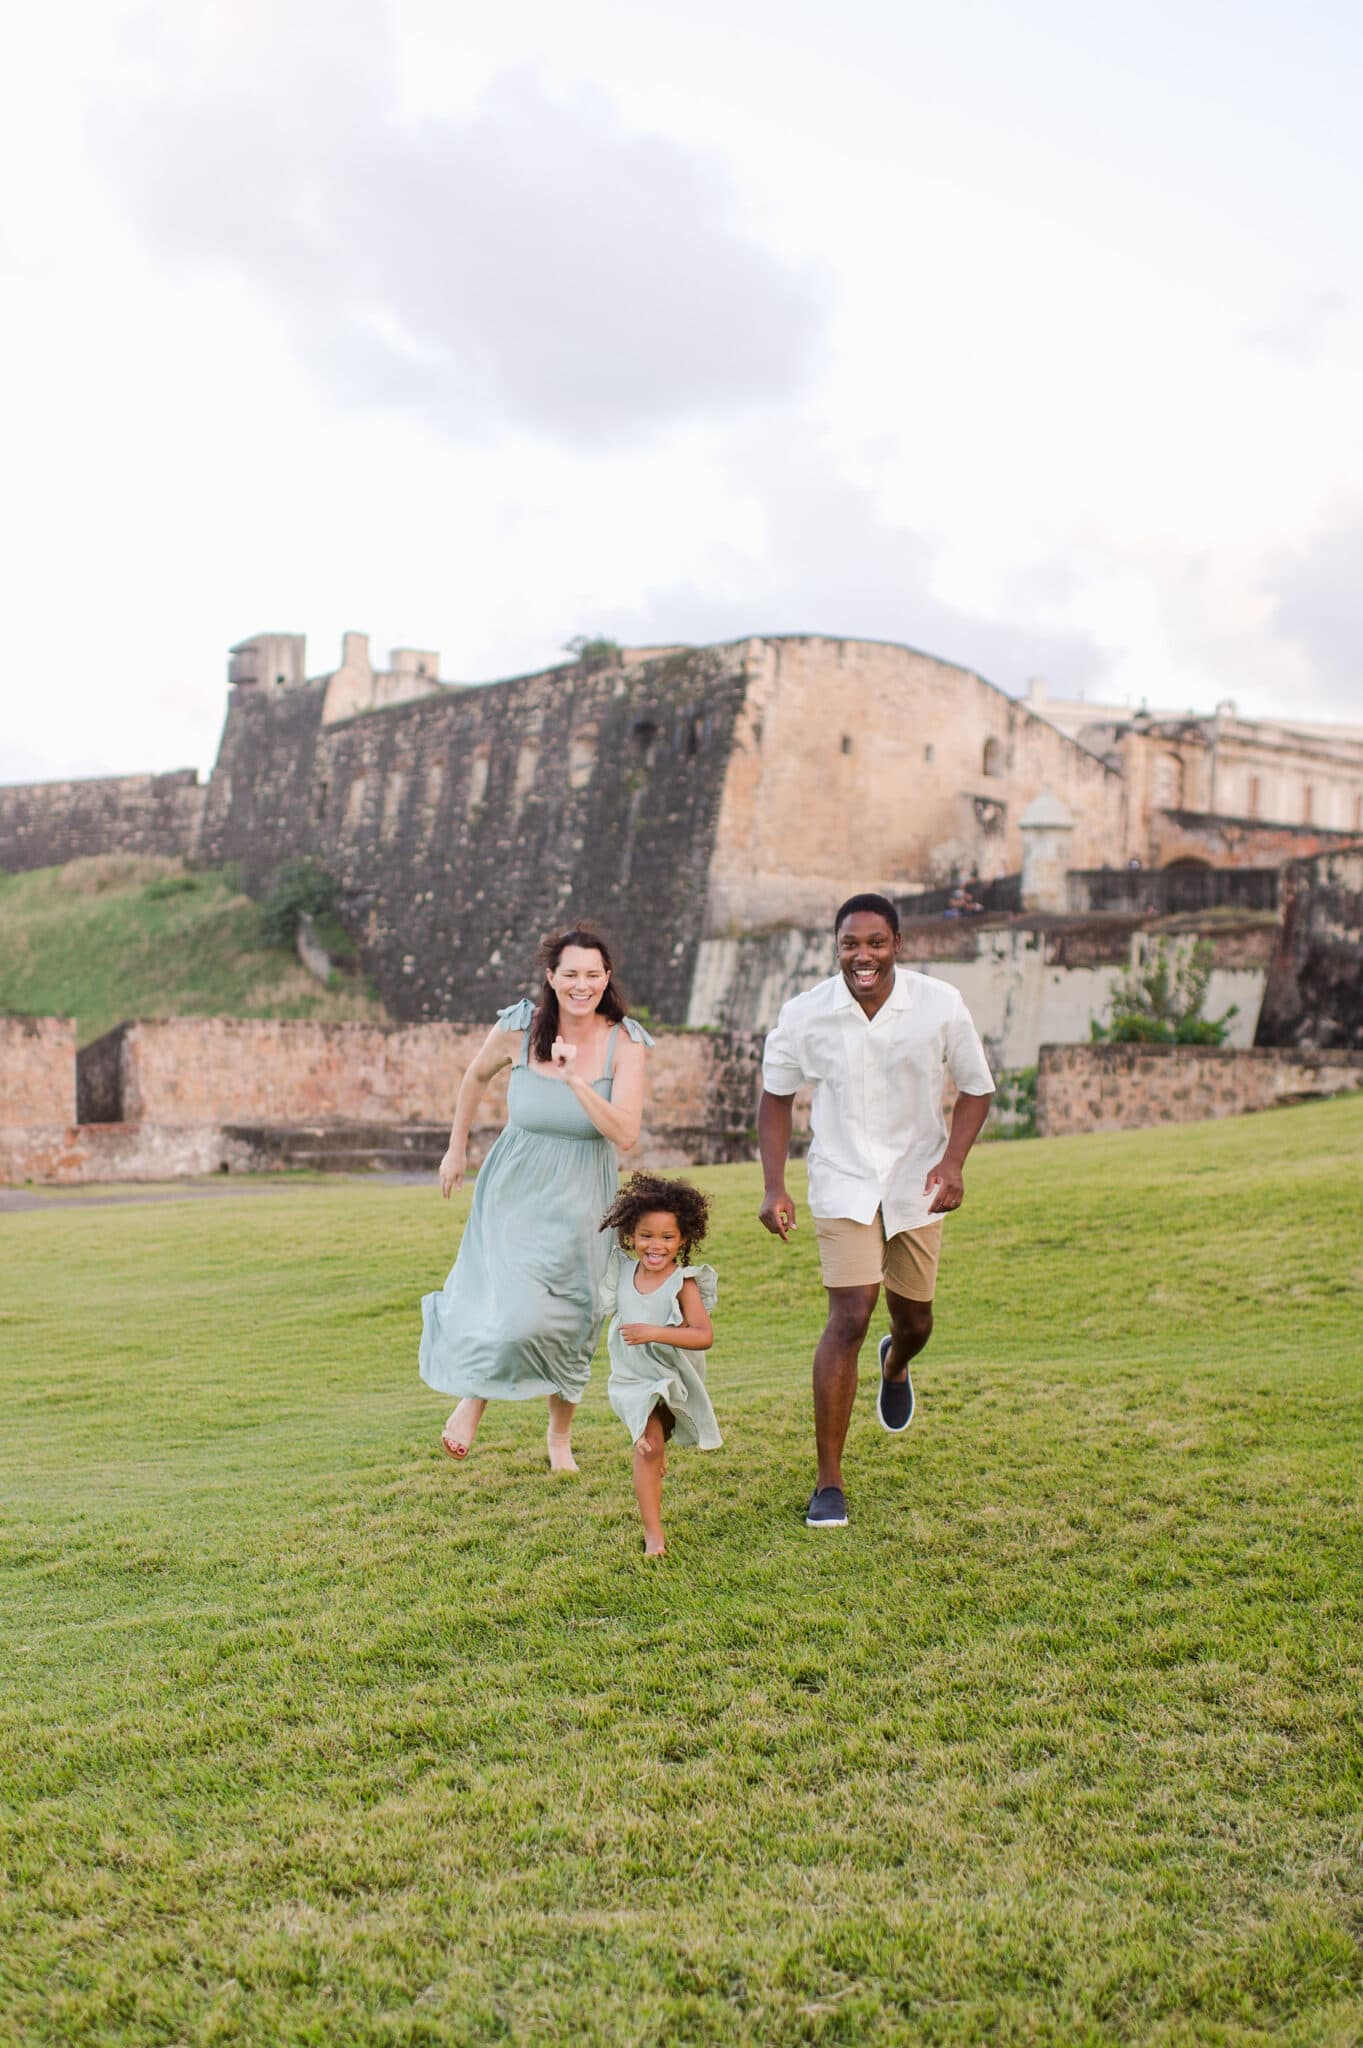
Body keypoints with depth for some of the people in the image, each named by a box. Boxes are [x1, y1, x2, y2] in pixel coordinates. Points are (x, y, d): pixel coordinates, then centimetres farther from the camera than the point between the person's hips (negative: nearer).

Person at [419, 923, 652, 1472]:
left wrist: (576, 1080, -32)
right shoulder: (519, 1029, -11)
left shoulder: (625, 1043, -13)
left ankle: (560, 1435, 37)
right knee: (516, 1314, -17)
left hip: (579, 1201, 1)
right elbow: (477, 1076, 10)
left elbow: (625, 1135, -22)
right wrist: (457, 1148, 15)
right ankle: (474, 1395, 15)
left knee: (569, 1325, 12)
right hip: (515, 1192, -1)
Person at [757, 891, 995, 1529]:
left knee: (914, 1320, 15)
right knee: (850, 1316, -16)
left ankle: (895, 1366, 57)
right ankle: (829, 1484, -8)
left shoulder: (940, 1006, -12)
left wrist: (953, 1162, -13)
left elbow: (976, 1088, 2)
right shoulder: (805, 1015, -13)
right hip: (844, 1183, -2)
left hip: (917, 1182, 2)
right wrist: (774, 1188, -6)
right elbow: (776, 1097, 2)